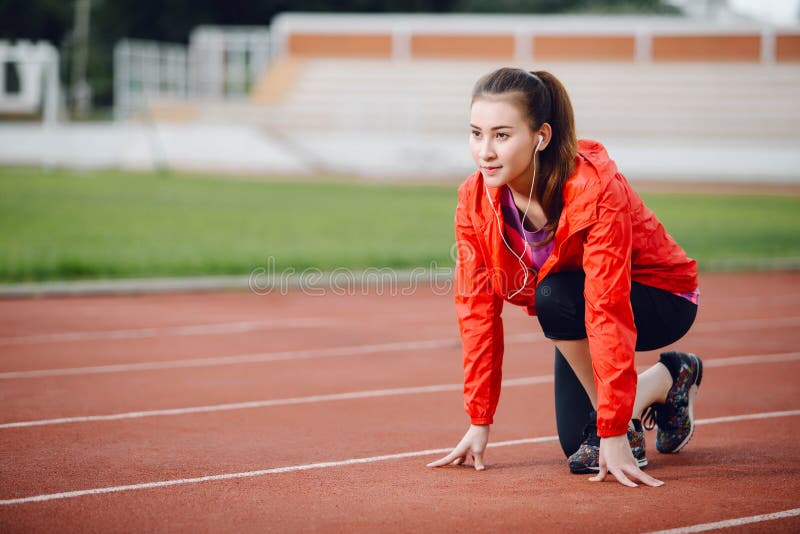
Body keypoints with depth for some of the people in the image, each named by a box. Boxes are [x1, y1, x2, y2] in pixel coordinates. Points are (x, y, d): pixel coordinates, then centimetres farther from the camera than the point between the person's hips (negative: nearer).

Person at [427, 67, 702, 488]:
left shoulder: (592, 189, -35)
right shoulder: (474, 201, -19)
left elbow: (608, 310, -38)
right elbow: (477, 308, -12)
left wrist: (614, 434, -39)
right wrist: (479, 423, -12)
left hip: (661, 300, -6)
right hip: (576, 314, 6)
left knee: (554, 297, -34)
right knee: (575, 443, -2)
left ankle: (625, 427, -14)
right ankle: (669, 379, 26)